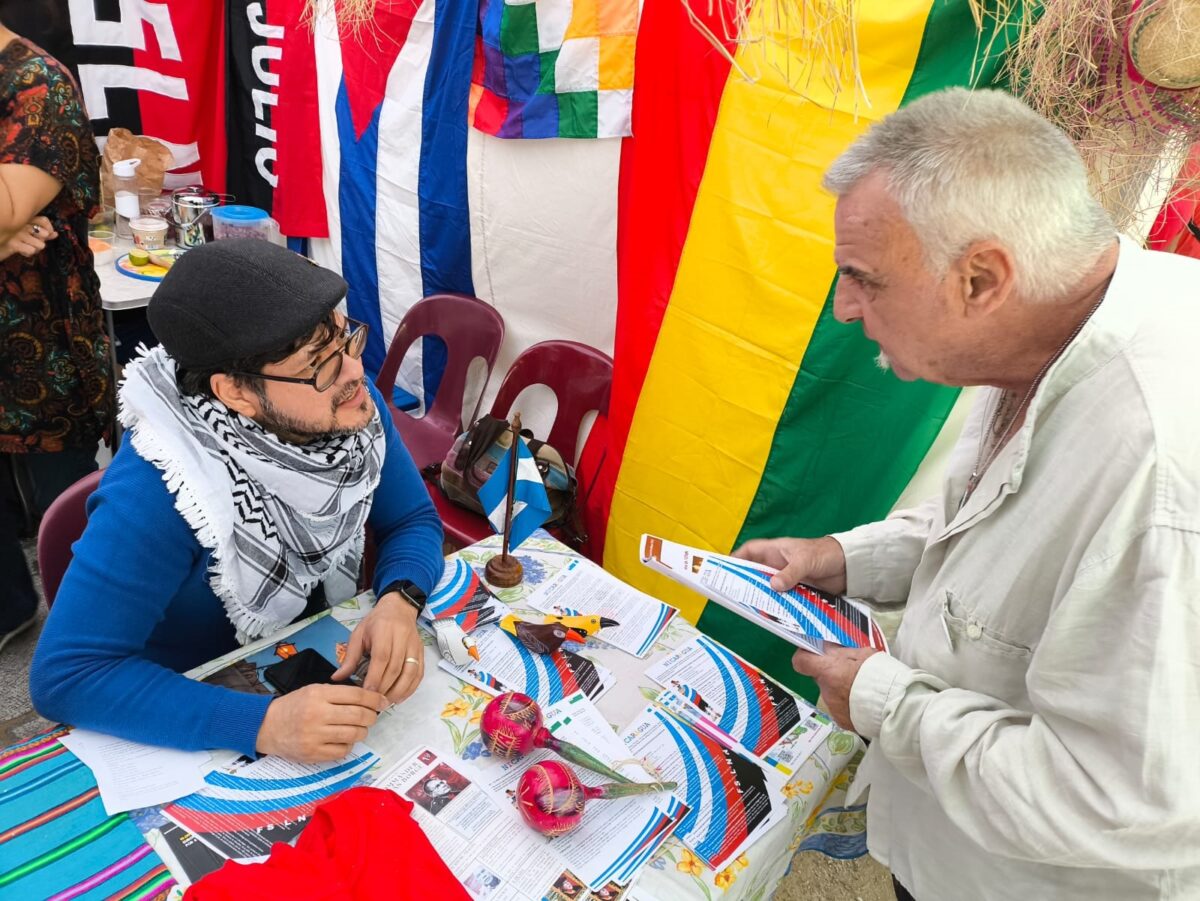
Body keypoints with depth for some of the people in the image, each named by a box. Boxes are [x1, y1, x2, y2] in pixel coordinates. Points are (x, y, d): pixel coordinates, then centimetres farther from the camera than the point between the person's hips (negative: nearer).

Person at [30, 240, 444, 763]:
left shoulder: (351, 405, -15)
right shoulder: (157, 491, -29)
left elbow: (413, 521, -4)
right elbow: (65, 675, -27)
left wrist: (398, 602, -25)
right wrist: (261, 723, -37)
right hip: (197, 720, -2)